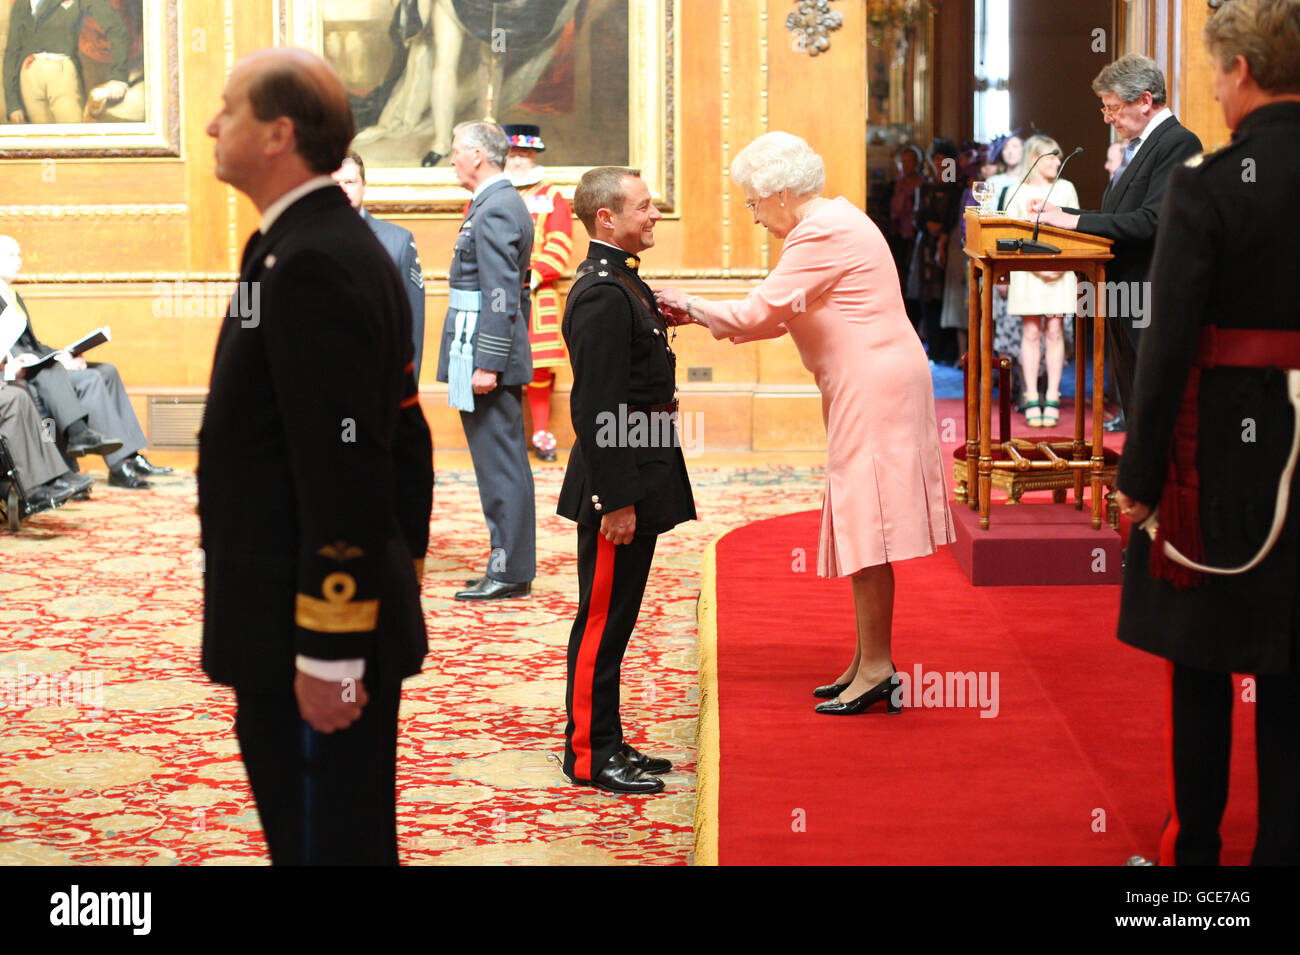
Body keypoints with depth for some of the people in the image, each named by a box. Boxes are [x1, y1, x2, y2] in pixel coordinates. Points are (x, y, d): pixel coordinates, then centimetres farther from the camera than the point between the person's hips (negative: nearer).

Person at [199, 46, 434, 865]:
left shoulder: (310, 265, -18)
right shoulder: (350, 249, 13)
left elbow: (341, 472, -23)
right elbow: (405, 438, 17)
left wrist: (327, 652, -21)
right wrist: (402, 581, 22)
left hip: (308, 643, -10)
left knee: (326, 845, -1)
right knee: (353, 840, 18)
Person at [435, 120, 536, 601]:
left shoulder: (493, 211, -15)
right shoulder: (505, 204, 17)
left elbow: (501, 297, -21)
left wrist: (487, 364, -22)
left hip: (484, 356, -11)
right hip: (492, 356, 11)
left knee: (499, 463, -6)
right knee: (502, 462, 13)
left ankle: (510, 571, -2)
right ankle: (509, 564, 19)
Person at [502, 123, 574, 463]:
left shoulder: (551, 198, 11)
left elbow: (559, 245, 4)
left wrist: (535, 274, -9)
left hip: (537, 291, 0)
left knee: (540, 365, -2)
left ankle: (542, 434, 7)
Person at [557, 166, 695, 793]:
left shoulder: (622, 283, 14)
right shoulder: (602, 295, -18)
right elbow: (596, 409, -22)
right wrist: (616, 500, -22)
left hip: (638, 483, 10)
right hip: (619, 486, -10)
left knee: (615, 619, 15)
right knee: (603, 619, -2)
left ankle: (607, 742, 23)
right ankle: (588, 754, 6)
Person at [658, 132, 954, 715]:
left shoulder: (821, 235, -16)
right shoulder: (834, 221, 17)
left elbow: (759, 313, -16)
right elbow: (786, 315, 19)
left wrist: (691, 306, -1)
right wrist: (708, 317, 14)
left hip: (873, 388, -10)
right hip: (869, 387, 10)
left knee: (865, 525, -7)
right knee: (863, 525, 11)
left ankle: (875, 667, -2)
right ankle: (869, 664, 16)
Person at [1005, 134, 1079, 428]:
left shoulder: (1066, 189, 10)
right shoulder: (1019, 192, 5)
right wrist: (1036, 266, -11)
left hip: (1060, 269, 1)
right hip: (1027, 269, -1)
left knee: (1054, 331, -1)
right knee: (1031, 331, -3)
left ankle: (1052, 399, 1)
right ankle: (1031, 399, 0)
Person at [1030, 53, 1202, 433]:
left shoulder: (1178, 143, -13)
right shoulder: (1139, 147, 18)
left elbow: (1152, 220, -23)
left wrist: (1075, 221, -19)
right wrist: (1059, 213, 8)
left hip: (1151, 306, -10)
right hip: (1123, 302, 10)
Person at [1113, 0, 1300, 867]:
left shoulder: (1207, 184, -14)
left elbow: (1170, 340, -15)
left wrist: (1140, 476, -8)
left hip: (1224, 441, -3)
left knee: (1203, 657, 10)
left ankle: (1196, 843, 21)